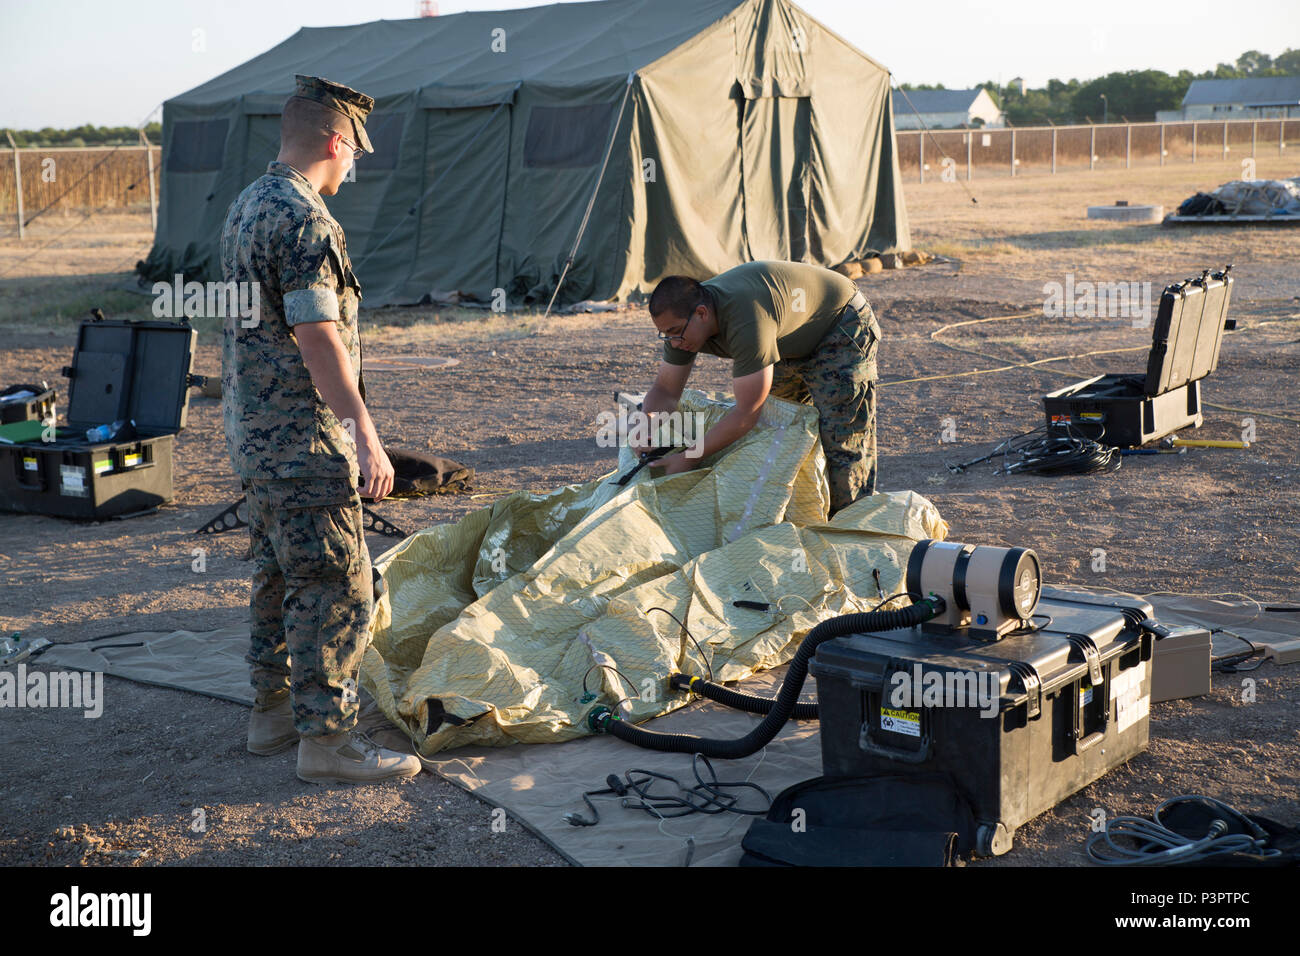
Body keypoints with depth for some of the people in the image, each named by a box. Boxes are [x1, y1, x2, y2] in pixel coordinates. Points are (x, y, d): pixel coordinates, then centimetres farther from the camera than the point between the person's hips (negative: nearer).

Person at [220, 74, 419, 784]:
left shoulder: (246, 206, 13)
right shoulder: (303, 219, -18)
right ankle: (326, 738, 1)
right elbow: (317, 336, -25)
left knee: (280, 577, 18)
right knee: (337, 588, -4)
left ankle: (274, 711, 27)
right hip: (303, 437, -10)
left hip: (254, 430, 10)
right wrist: (364, 434, -25)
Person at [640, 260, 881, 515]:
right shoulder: (683, 318, -15)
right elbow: (665, 389, -5)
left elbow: (747, 413, -38)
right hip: (794, 341, 9)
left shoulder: (745, 322, -42)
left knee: (840, 435, -13)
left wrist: (690, 458, -34)